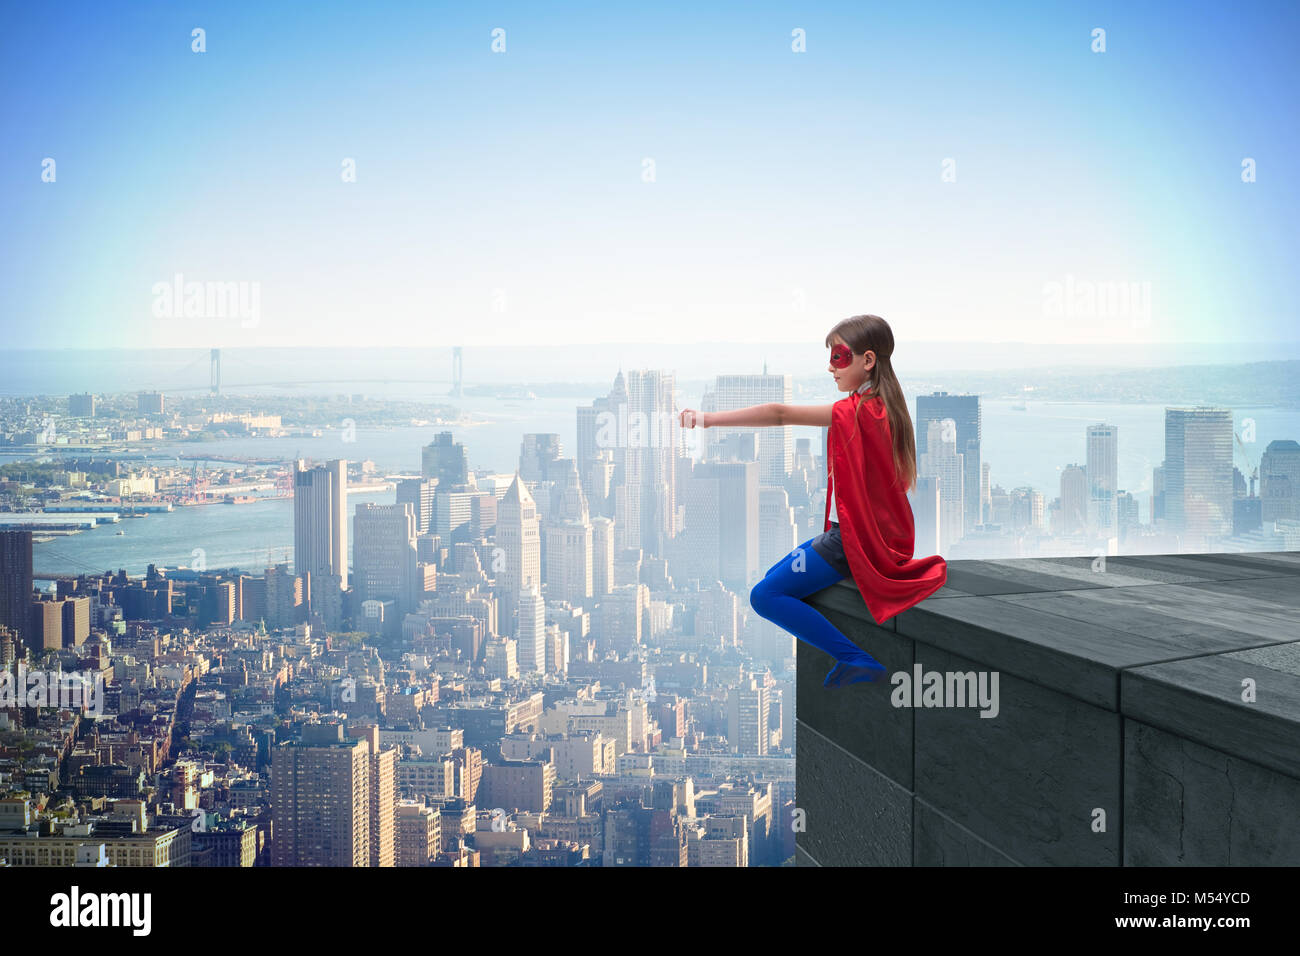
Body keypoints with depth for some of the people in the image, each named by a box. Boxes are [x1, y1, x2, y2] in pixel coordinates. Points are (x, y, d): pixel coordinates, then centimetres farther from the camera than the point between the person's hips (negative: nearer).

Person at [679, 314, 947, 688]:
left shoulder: (854, 413, -19)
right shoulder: (886, 408, 7)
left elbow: (780, 414, -25)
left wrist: (709, 418, -27)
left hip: (852, 540, -9)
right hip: (885, 539, 9)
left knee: (765, 596, -9)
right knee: (775, 579, 23)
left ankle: (855, 659, -13)